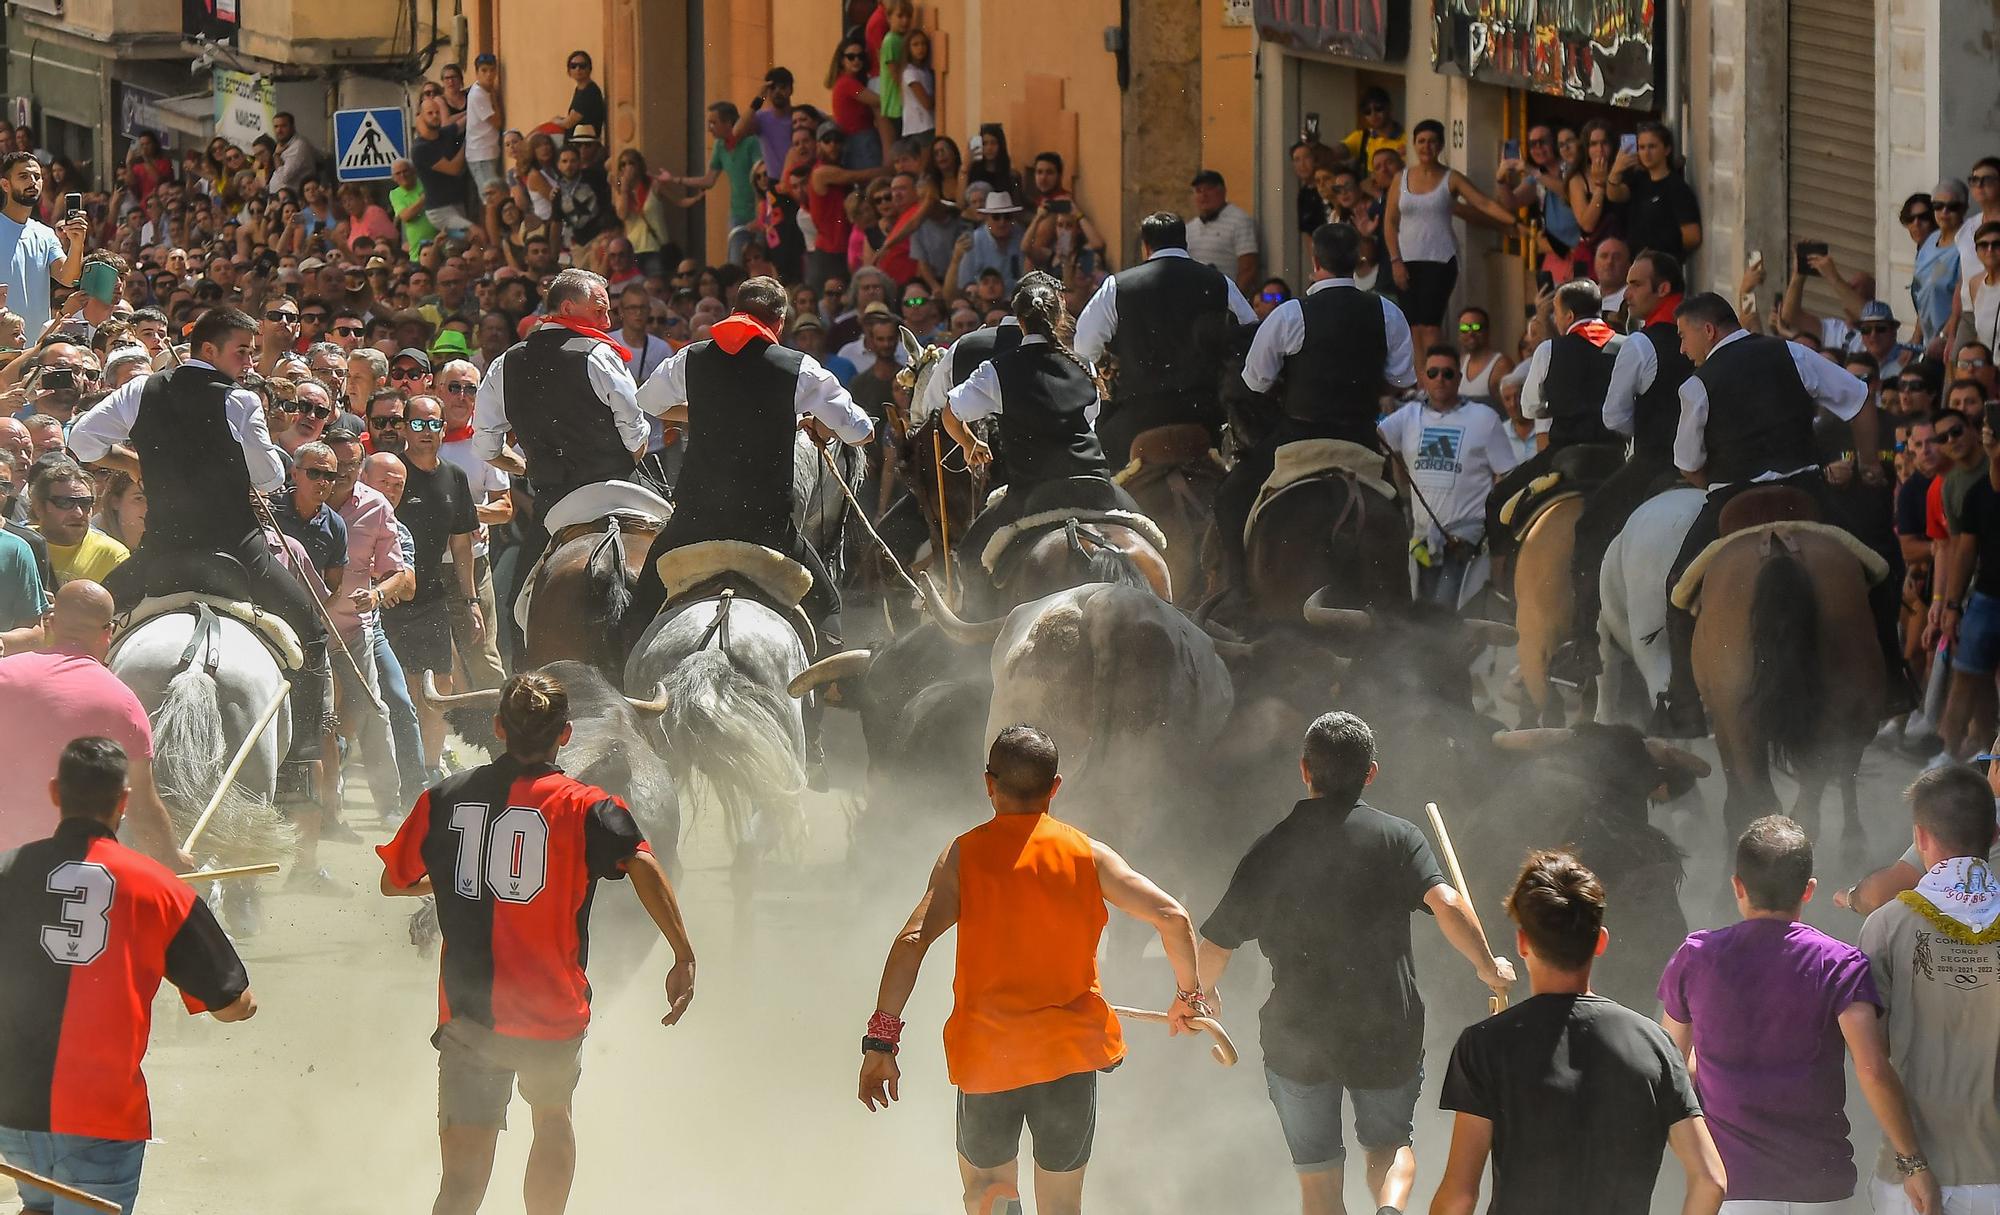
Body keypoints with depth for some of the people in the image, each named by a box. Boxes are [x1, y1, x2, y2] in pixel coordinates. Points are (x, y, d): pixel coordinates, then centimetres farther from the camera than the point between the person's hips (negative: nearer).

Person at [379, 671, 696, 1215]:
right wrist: (684, 956, -19)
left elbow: (394, 881, 16)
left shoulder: (445, 798, 3)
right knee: (553, 1120, 30)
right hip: (552, 1017, -1)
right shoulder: (585, 808, -5)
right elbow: (642, 865, -22)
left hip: (468, 1017, 1)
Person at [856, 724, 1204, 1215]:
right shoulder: (1087, 854, 1)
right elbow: (1173, 918, -4)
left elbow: (911, 942, -14)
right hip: (1072, 1054, 1)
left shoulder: (964, 855, -2)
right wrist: (1189, 995, 12)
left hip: (987, 1057, -1)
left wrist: (880, 1043, -14)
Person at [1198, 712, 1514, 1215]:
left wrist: (1204, 990, 25)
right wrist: (1488, 967, -3)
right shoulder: (1397, 838, -5)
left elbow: (1215, 947, 3)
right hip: (1386, 1030, 0)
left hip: (1296, 1036, 0)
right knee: (1390, 1145, 20)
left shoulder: (1269, 851, -1)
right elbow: (1446, 904, -19)